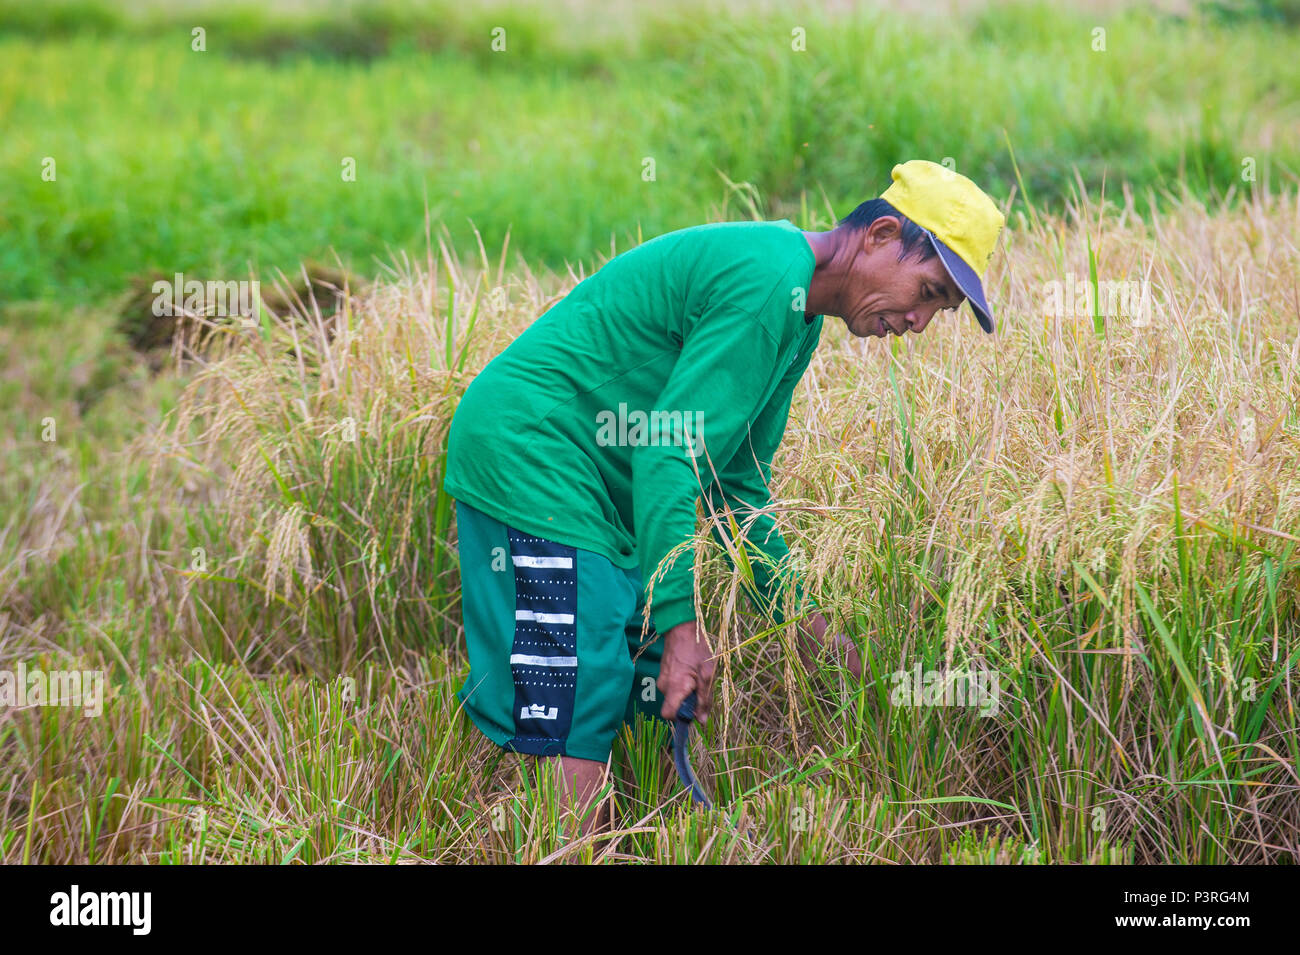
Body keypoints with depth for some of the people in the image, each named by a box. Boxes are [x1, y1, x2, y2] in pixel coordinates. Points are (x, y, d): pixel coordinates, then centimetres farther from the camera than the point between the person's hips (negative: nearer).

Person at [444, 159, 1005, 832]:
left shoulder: (798, 317, 15)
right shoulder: (767, 279, -18)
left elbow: (738, 481, 22)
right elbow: (669, 451, -23)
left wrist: (800, 619, 19)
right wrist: (682, 622, -24)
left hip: (605, 495, 11)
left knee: (663, 712, 8)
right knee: (570, 739, -15)